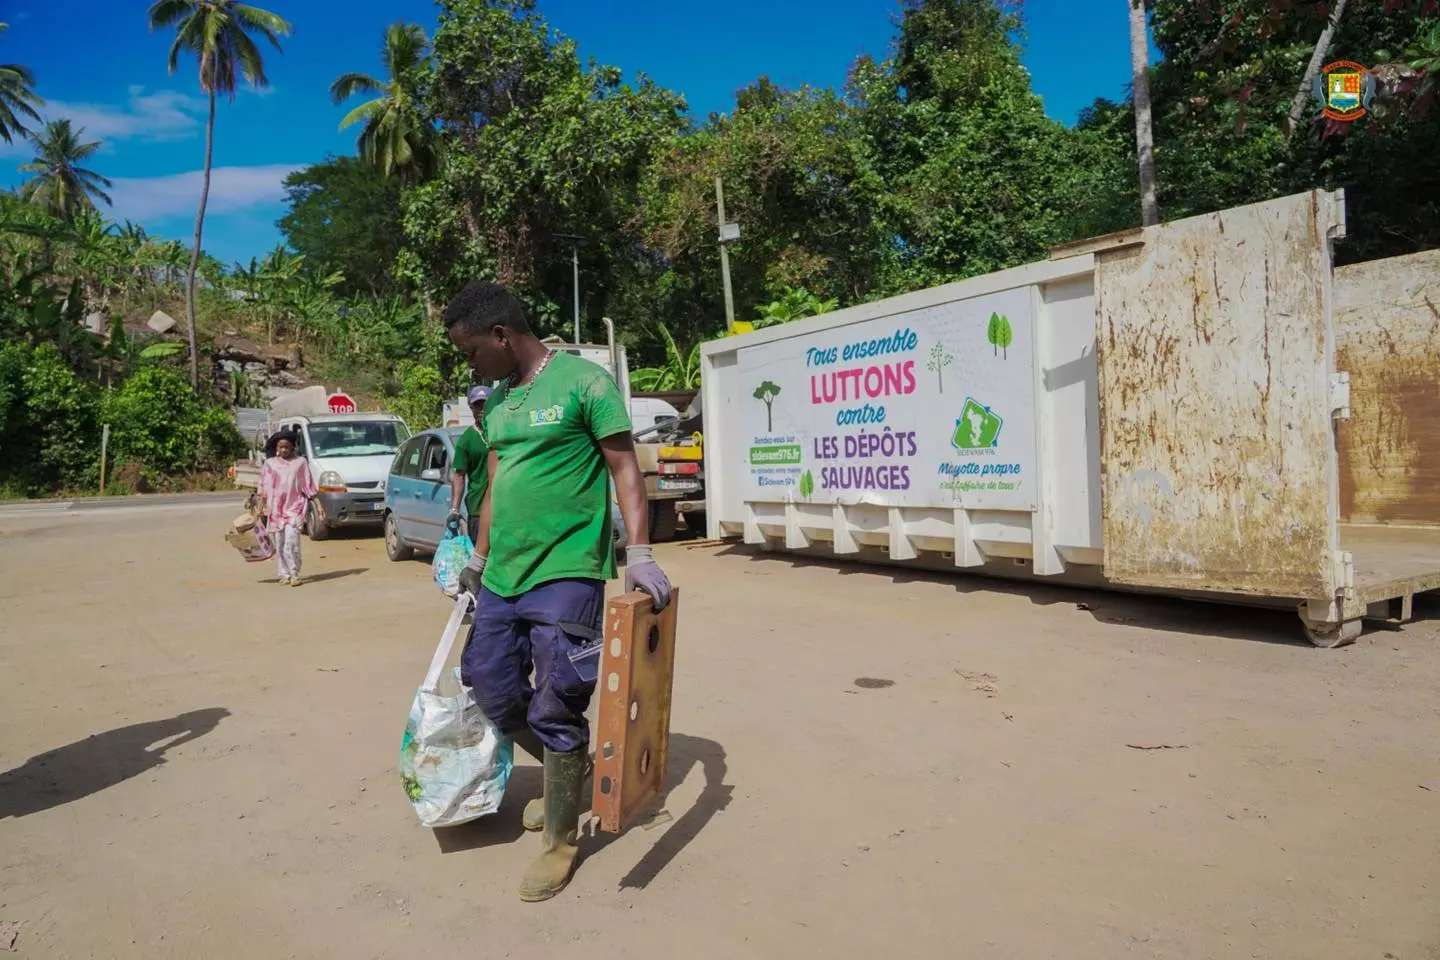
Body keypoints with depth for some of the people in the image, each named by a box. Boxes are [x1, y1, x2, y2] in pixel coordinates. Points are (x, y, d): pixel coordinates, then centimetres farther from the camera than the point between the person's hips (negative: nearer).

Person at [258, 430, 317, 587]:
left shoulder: (300, 462, 6)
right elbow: (264, 488, 10)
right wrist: (260, 507, 4)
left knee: (291, 540, -15)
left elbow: (308, 487, 8)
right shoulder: (269, 464, 9)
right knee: (279, 543, 3)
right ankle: (284, 574, 9)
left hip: (294, 507, -2)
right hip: (276, 509, 2)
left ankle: (294, 574, -10)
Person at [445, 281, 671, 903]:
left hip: (565, 574, -8)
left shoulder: (583, 381, -9)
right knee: (491, 688, 14)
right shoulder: (496, 401, 14)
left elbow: (624, 469, -12)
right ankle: (568, 770, 38)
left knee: (555, 710, -2)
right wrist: (479, 558, 25)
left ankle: (560, 841, 19)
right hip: (502, 576, 8)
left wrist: (640, 554, -21)